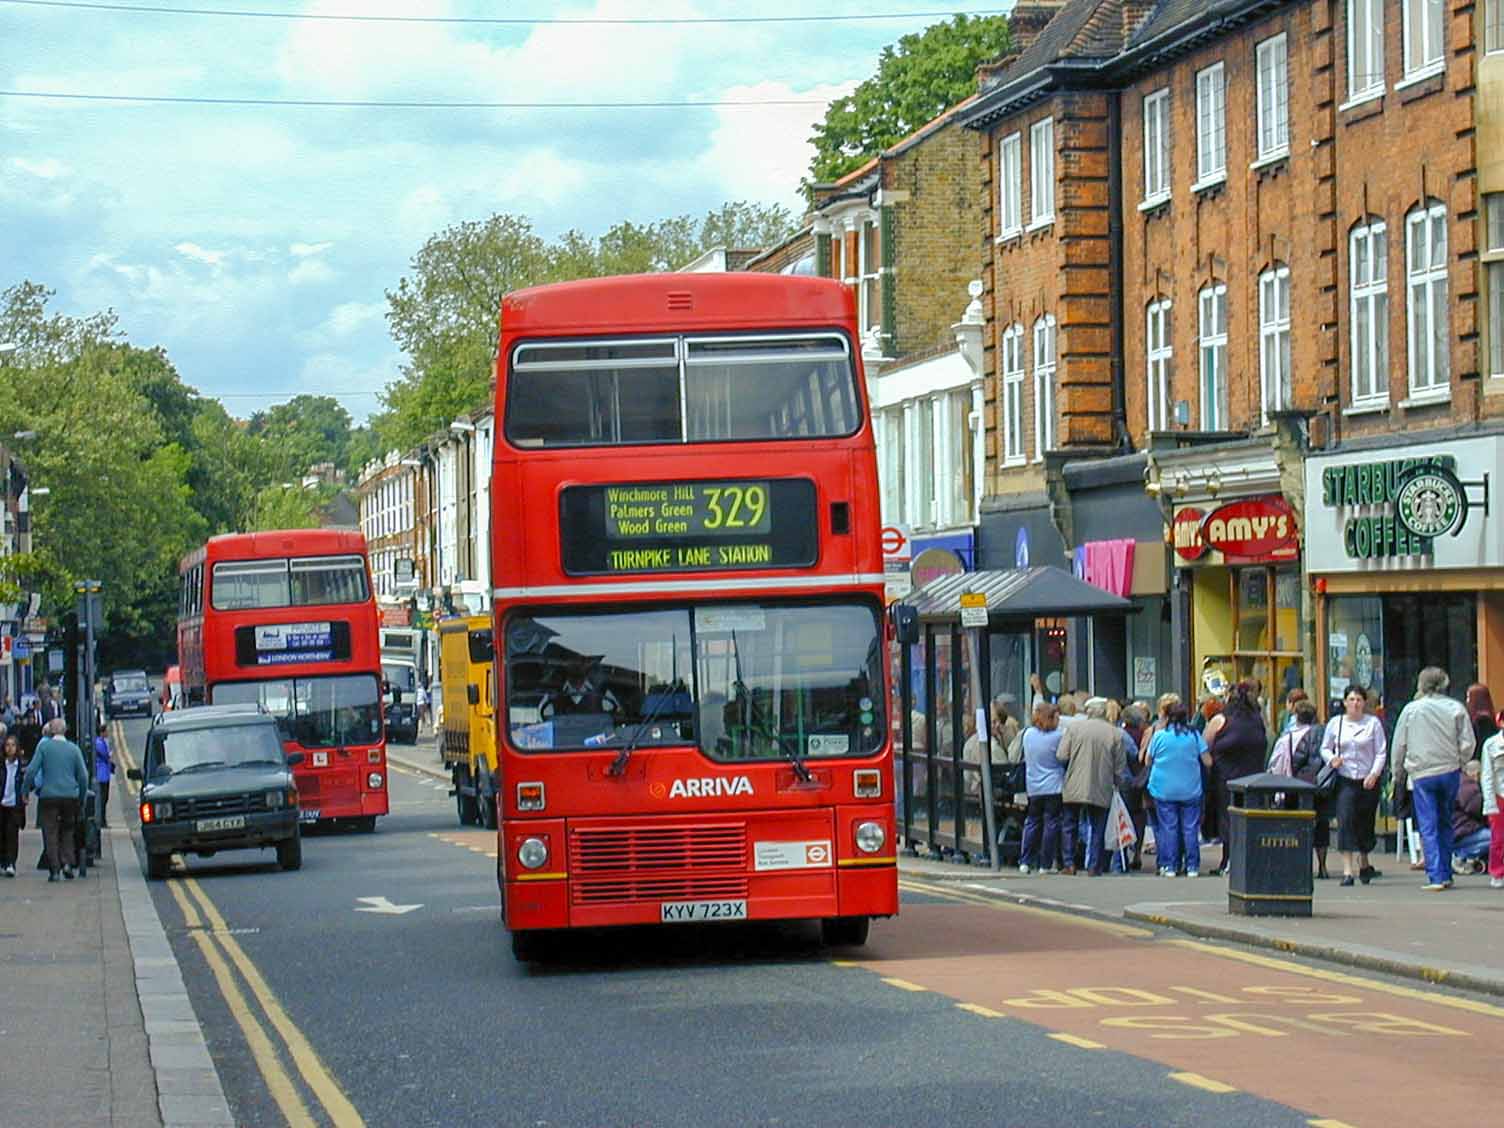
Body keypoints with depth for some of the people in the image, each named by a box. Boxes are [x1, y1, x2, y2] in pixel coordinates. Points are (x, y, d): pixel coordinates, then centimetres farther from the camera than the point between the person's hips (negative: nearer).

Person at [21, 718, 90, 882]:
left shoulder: (43, 746, -4)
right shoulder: (73, 749, 3)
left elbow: (32, 770, -8)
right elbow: (83, 776, 3)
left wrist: (25, 790, 2)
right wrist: (82, 797, 13)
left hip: (48, 796, -2)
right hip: (70, 795, 2)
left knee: (50, 833, 3)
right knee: (67, 831, 17)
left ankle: (54, 869, -1)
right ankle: (67, 862, 3)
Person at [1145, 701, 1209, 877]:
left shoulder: (1159, 736, -7)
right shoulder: (1194, 735, -5)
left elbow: (1148, 761, 2)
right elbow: (1207, 760, -1)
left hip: (1164, 790, -1)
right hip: (1190, 790, 1)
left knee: (1168, 828, 4)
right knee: (1190, 828, 6)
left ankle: (1169, 866, 4)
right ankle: (1192, 867, 7)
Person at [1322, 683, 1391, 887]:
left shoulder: (1373, 723, 0)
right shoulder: (1335, 723, 5)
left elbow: (1381, 752, -1)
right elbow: (1325, 748, 12)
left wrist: (1374, 774, -14)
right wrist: (1332, 759, -9)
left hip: (1368, 780, 0)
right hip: (1344, 779, 0)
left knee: (1365, 824, 9)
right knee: (1345, 821, -13)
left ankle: (1364, 865, 31)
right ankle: (1347, 871, -16)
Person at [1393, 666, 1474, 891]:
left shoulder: (1411, 710, -2)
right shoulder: (1456, 709, -1)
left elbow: (1399, 745, 3)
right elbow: (1467, 744, -3)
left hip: (1421, 774, -2)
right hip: (1450, 772, 2)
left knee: (1428, 828, -1)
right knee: (1445, 824, 17)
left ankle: (1436, 877, -11)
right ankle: (1446, 875, 17)